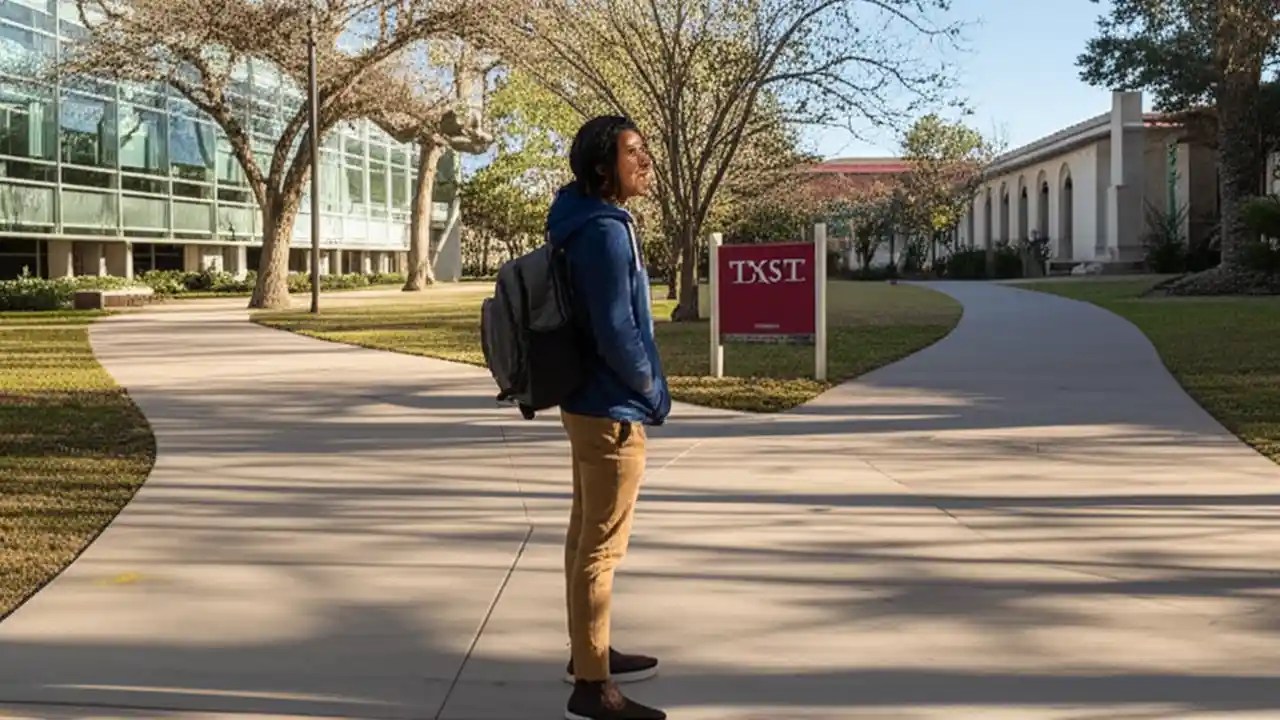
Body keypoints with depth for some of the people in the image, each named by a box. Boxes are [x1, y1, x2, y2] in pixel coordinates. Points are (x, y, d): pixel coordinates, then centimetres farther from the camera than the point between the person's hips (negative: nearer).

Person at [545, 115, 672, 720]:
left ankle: (589, 652, 34)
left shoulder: (591, 223, 10)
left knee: (587, 536, 19)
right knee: (602, 546, -3)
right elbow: (616, 334, -24)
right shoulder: (605, 232, -20)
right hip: (612, 410, -10)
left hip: (588, 403, 10)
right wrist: (655, 392, -9)